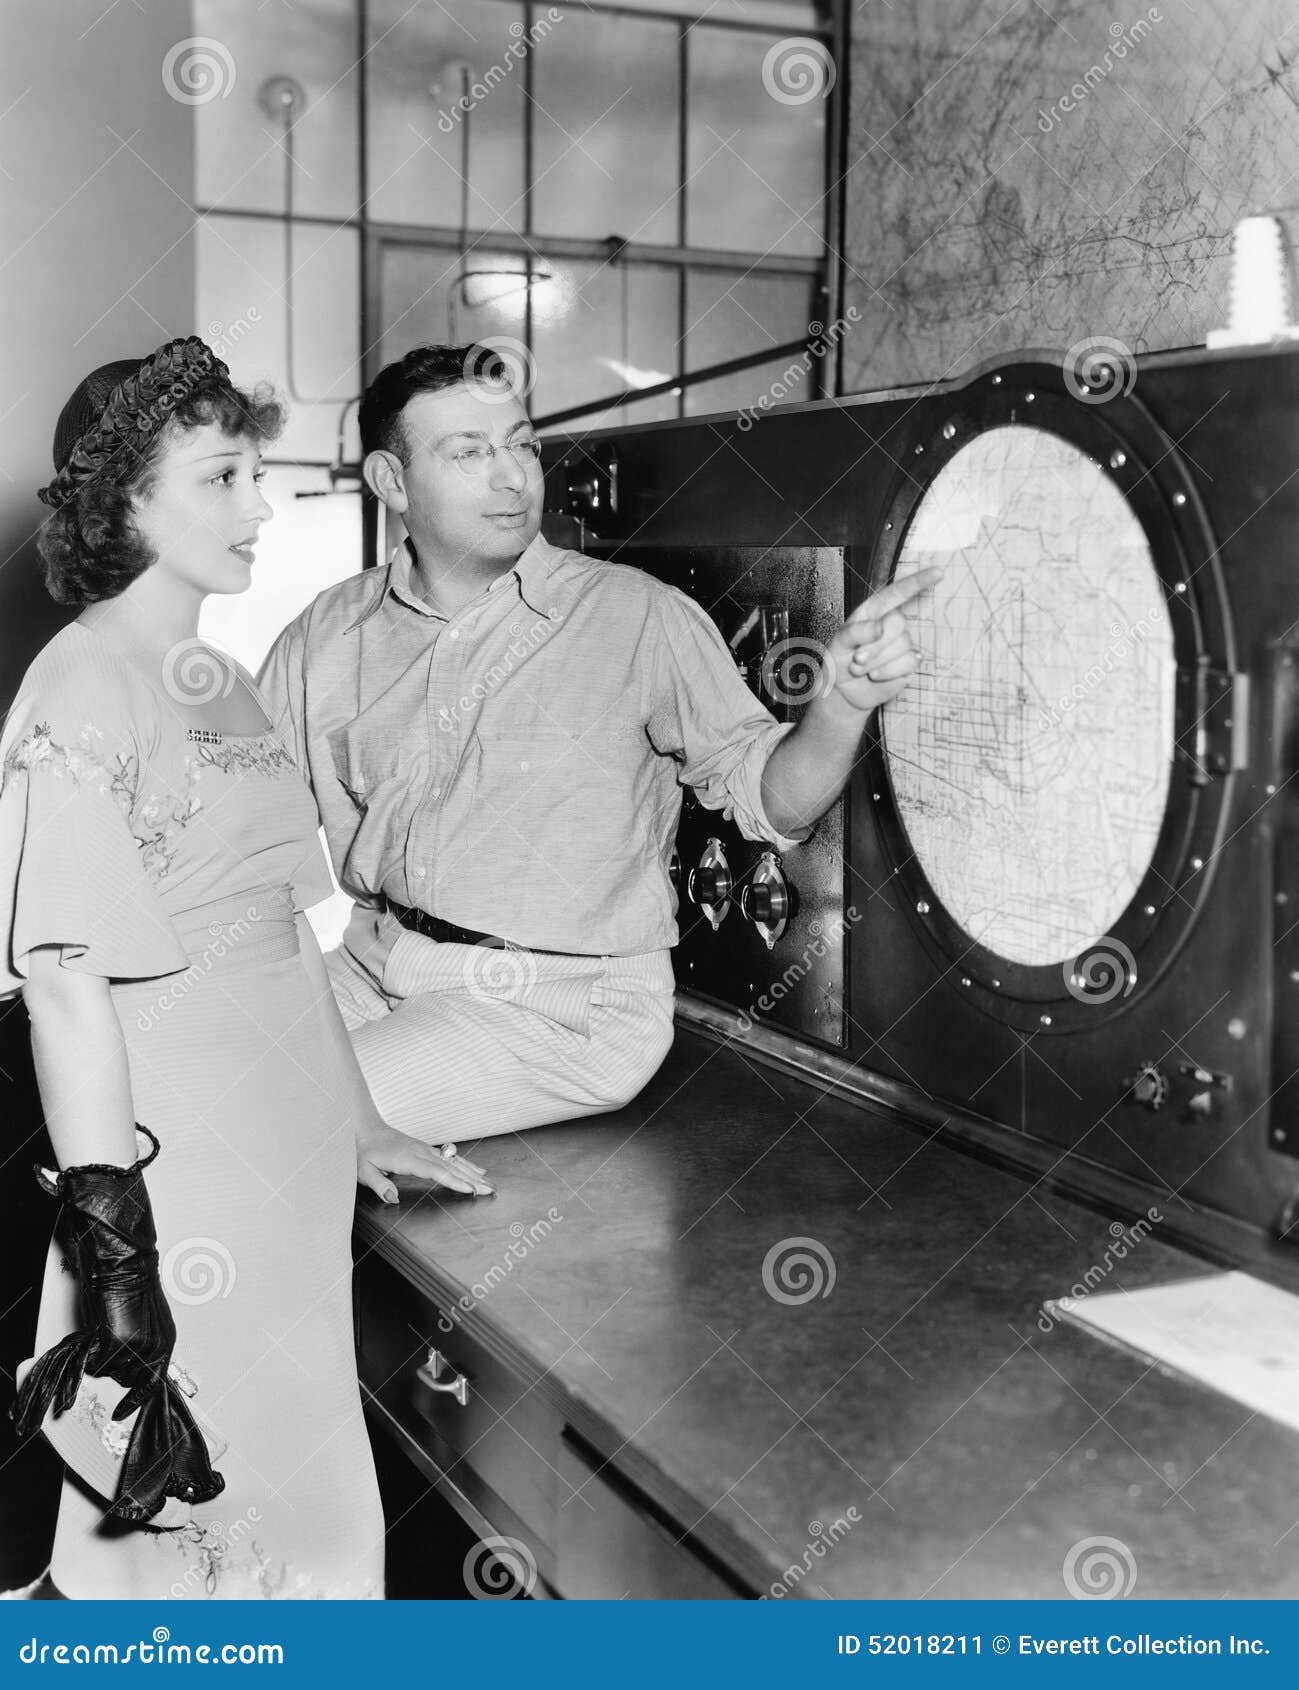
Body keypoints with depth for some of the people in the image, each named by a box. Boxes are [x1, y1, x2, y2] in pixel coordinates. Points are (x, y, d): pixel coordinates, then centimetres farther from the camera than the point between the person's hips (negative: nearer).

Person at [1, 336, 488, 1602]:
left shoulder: (220, 681, 12)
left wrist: (357, 1123, 19)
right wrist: (109, 1245, -21)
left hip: (292, 1164, 8)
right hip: (181, 1180, -8)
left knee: (299, 1501, 15)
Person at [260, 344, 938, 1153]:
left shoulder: (638, 617, -7)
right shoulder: (324, 638, 4)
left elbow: (766, 797, -6)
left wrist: (843, 704, -25)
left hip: (563, 1004, -5)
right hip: (368, 966, 5)